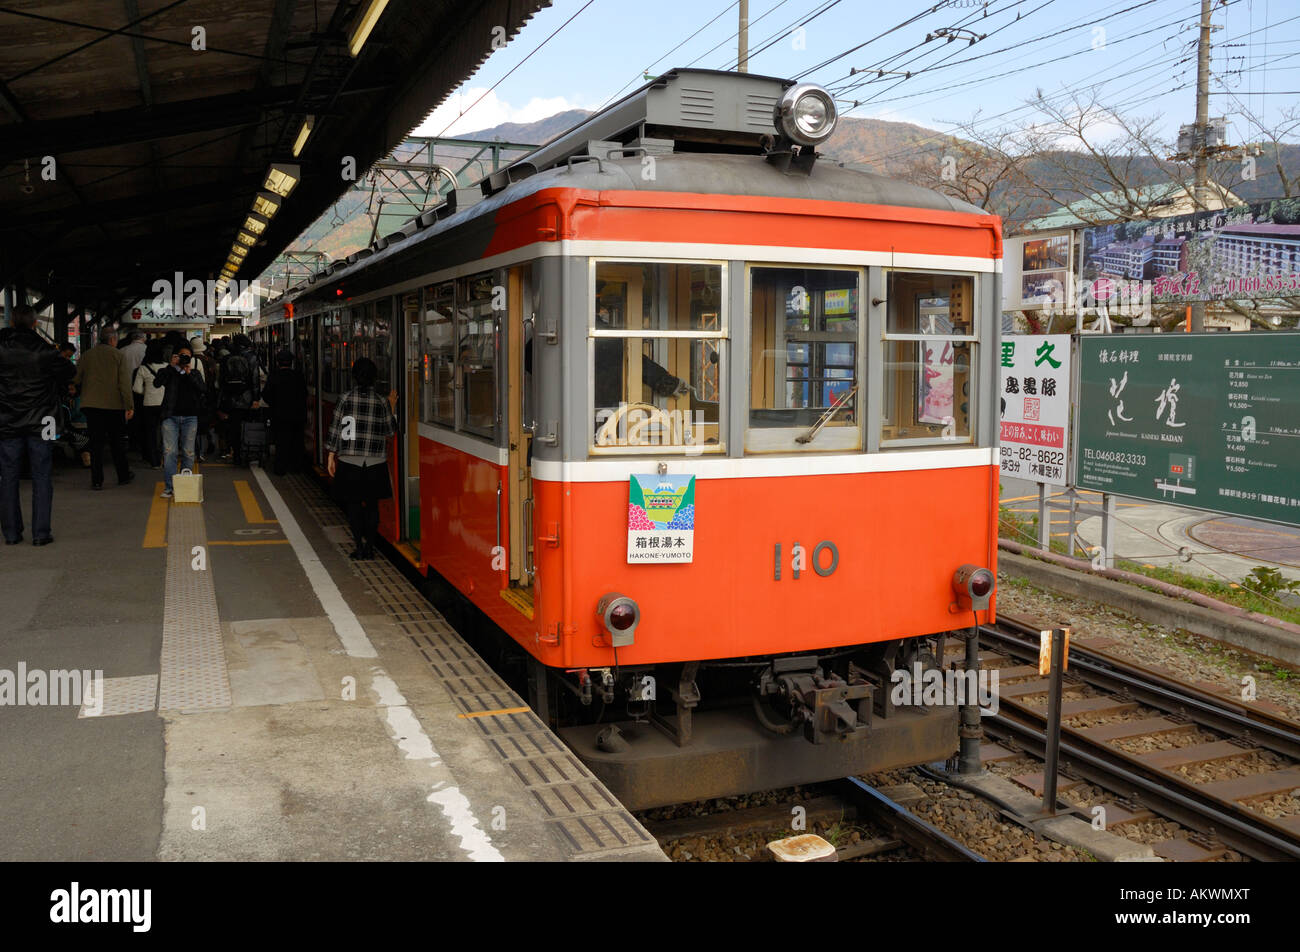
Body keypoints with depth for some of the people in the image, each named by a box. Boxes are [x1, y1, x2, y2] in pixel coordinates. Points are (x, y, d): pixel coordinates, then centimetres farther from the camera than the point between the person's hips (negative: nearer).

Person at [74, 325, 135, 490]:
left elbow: (76, 380, 7)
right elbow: (125, 382, -9)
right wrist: (129, 406, -9)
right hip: (114, 405, -2)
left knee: (96, 442, 3)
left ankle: (97, 480, 0)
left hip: (91, 405, 2)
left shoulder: (86, 355, 7)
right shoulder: (118, 355, -3)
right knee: (117, 442, 10)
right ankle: (123, 476, 21)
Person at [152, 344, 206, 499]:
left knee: (188, 453, 3)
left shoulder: (195, 373, 13)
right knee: (169, 452, -9)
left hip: (190, 417, 2)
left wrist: (189, 374, -12)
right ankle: (169, 486, -6)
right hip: (171, 416, -2)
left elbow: (202, 389, -4)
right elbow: (157, 383, -11)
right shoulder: (168, 371, 8)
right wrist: (171, 366, -13)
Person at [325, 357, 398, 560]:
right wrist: (391, 408, 18)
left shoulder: (346, 399, -5)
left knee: (353, 503, 7)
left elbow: (336, 428, -3)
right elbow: (390, 430, 5)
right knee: (372, 504, 10)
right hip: (375, 462, 1)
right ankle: (369, 547, 10)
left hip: (349, 460, -1)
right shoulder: (380, 401, -3)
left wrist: (331, 456, 4)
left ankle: (360, 546, 3)